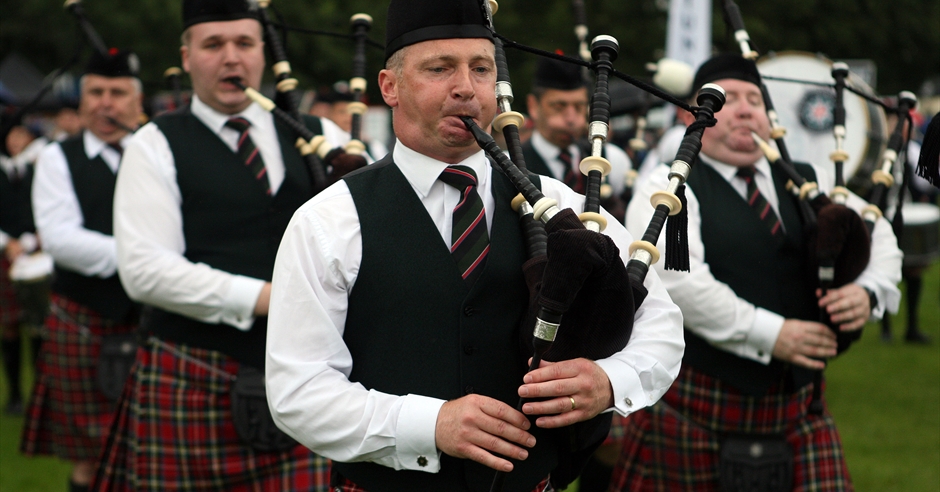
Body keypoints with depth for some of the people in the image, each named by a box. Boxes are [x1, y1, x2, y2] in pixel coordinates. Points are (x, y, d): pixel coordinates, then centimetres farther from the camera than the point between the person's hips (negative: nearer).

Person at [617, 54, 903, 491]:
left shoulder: (807, 183, 14)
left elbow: (879, 237, 16)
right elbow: (677, 280, -19)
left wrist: (869, 292, -7)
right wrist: (768, 334, -22)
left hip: (795, 403, 4)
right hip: (697, 406, -4)